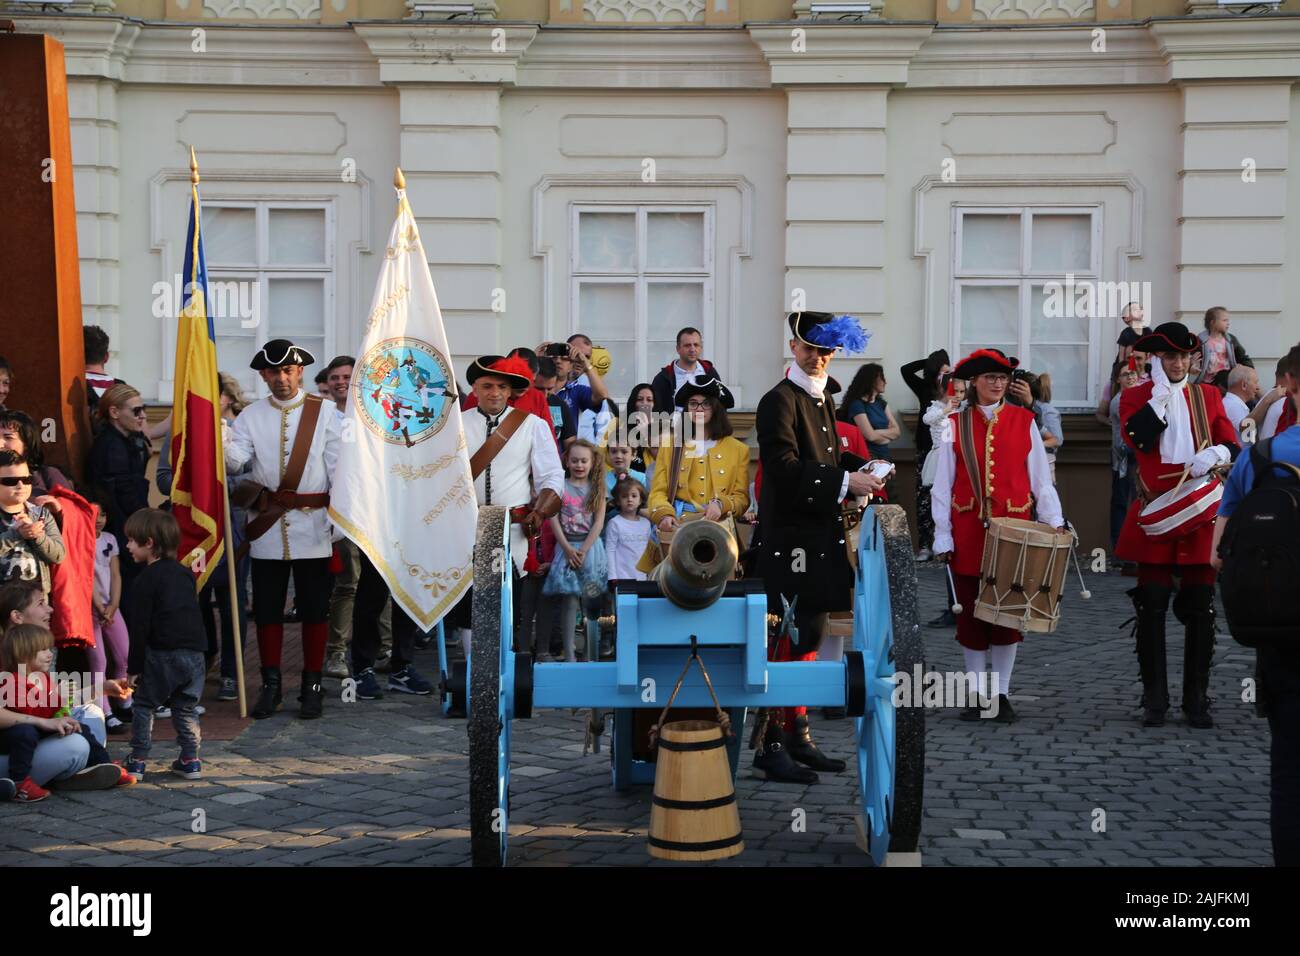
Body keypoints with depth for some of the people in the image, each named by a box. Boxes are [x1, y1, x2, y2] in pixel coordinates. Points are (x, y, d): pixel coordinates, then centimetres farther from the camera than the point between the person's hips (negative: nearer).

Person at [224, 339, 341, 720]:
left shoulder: (324, 415, 3)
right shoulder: (251, 416, 6)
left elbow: (339, 471, 1)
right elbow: (235, 460, -8)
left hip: (313, 525, -1)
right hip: (267, 527, 2)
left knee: (314, 607, 4)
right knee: (267, 607, 6)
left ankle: (312, 685, 14)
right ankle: (271, 685, 16)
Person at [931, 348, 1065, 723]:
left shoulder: (1024, 421, 5)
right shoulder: (955, 424, 3)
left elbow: (1041, 478, 5)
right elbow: (942, 485, 2)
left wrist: (1054, 522, -6)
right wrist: (943, 537, -3)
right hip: (968, 532, 0)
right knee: (971, 611, 4)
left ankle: (1001, 694, 14)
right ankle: (976, 694, 14)